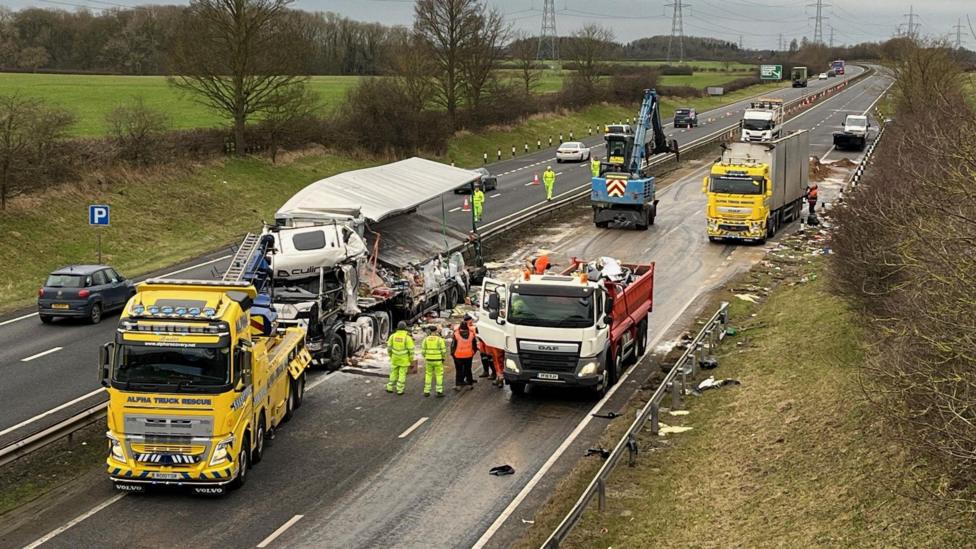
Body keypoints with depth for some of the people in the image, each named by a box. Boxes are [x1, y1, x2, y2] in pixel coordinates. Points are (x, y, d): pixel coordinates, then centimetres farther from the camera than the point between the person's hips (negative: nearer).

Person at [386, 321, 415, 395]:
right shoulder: (408, 337, -17)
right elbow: (411, 349, -15)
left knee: (394, 372, 18)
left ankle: (390, 388, 18)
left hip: (395, 358, 3)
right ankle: (399, 390, 8)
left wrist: (391, 356, 15)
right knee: (402, 374, 6)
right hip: (404, 358, -3)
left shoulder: (393, 336, -6)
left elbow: (389, 347, 0)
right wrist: (411, 359, -2)